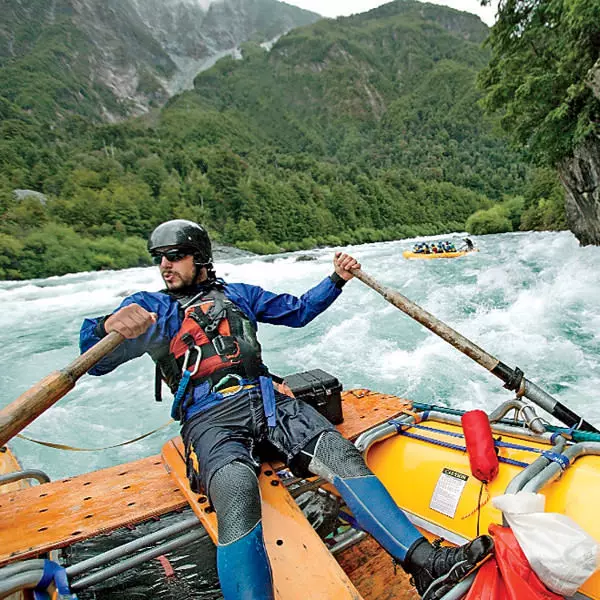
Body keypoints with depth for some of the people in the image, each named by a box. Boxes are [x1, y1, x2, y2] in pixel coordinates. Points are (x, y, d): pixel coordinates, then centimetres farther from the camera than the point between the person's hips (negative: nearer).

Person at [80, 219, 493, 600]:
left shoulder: (237, 294, 23)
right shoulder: (149, 306, 13)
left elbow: (299, 310, 29)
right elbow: (94, 362, 0)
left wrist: (337, 279, 16)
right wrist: (109, 327, -25)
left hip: (267, 402, 3)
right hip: (211, 421, -2)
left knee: (340, 454, -19)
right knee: (237, 493, -34)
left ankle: (426, 564, -20)